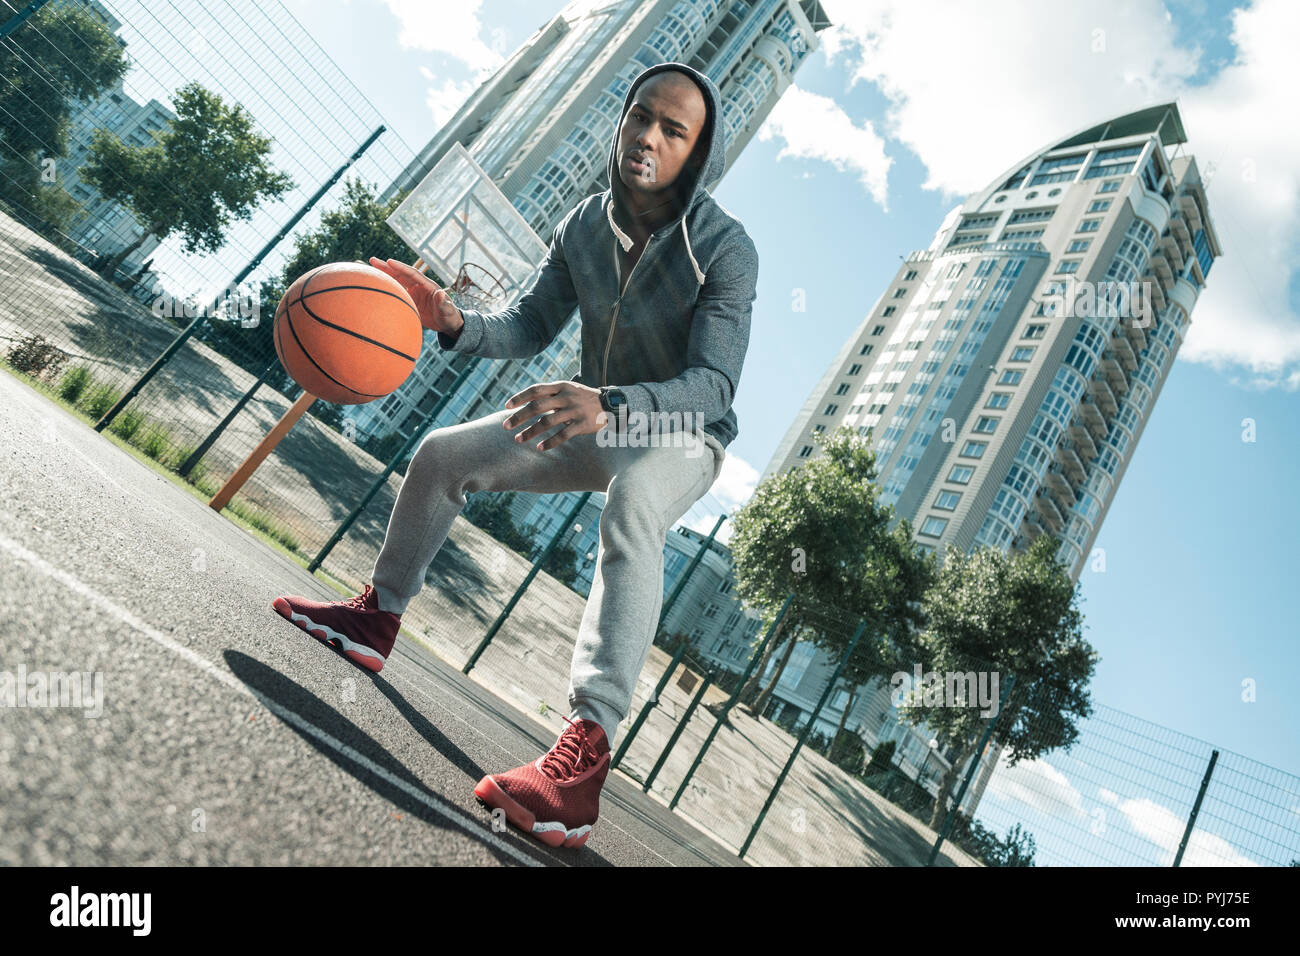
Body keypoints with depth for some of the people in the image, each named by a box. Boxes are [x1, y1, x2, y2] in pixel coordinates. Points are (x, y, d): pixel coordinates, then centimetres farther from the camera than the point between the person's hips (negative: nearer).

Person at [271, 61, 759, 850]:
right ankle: (377, 619, 18)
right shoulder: (585, 224, -5)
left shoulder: (726, 249, -23)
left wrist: (607, 403, -51)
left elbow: (712, 384, -32)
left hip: (683, 437, -6)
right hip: (595, 420, 6)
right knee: (441, 455, -1)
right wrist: (456, 321, -23)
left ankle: (587, 751, -50)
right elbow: (532, 326, -1)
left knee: (631, 512, -42)